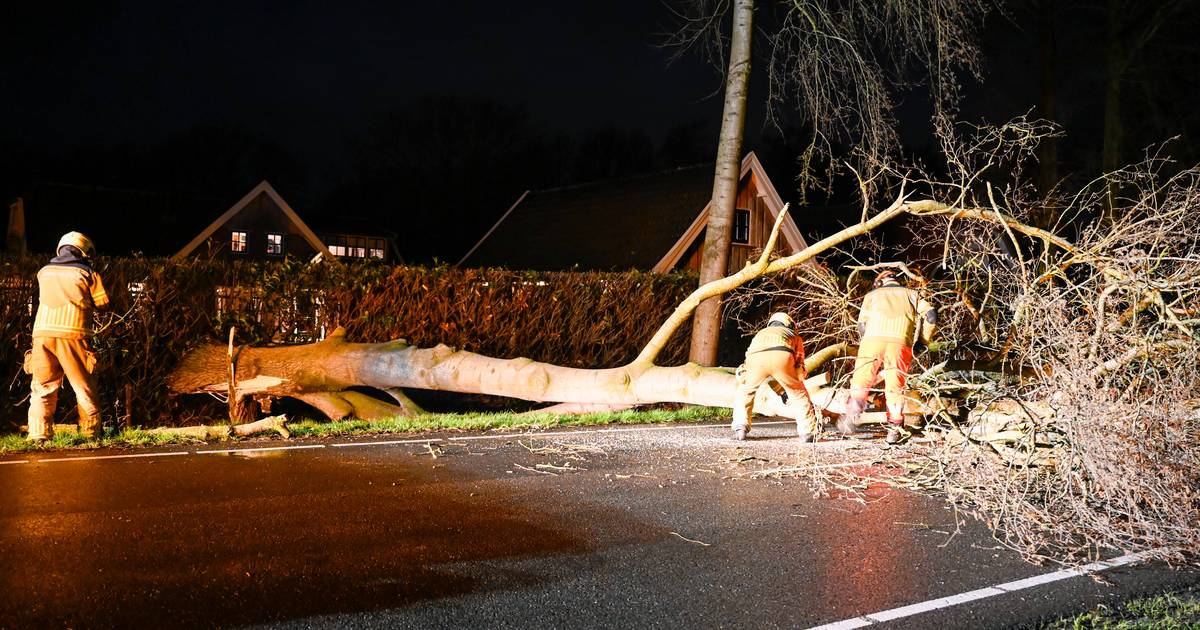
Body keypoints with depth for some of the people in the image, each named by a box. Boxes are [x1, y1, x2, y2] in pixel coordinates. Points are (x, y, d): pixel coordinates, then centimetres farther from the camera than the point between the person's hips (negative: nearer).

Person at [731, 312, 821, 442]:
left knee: (744, 392, 28)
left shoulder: (760, 334, 46)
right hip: (782, 355, -1)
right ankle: (809, 432, 19)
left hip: (755, 357, 2)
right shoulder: (794, 336, 41)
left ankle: (740, 428, 17)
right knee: (799, 394, 21)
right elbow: (799, 364, 37)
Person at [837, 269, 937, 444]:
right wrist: (923, 340, 24)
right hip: (900, 342, 1)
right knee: (895, 386, 7)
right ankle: (895, 428, 1)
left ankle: (854, 409, -22)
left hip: (873, 338, -1)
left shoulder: (872, 295, 27)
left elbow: (862, 325, 17)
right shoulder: (910, 294, 28)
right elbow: (931, 314, 15)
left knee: (861, 379, 4)